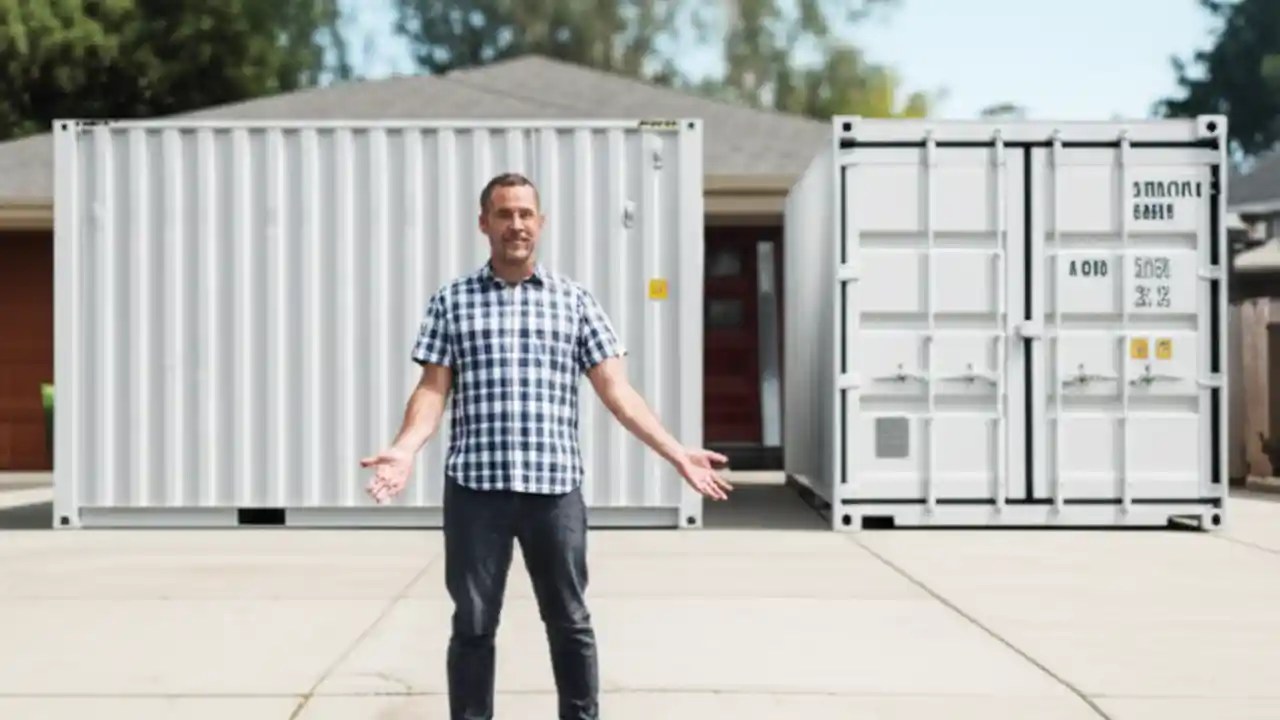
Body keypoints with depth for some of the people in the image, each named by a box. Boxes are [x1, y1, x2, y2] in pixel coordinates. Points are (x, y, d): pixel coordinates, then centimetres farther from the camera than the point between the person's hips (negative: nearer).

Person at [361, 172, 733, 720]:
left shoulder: (574, 300, 7)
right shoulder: (452, 301, 6)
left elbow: (616, 391, 4)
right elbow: (433, 389, 2)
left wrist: (676, 453, -5)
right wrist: (405, 449, -17)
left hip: (555, 487, 1)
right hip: (475, 487, 0)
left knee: (569, 621, 9)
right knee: (473, 624, 6)